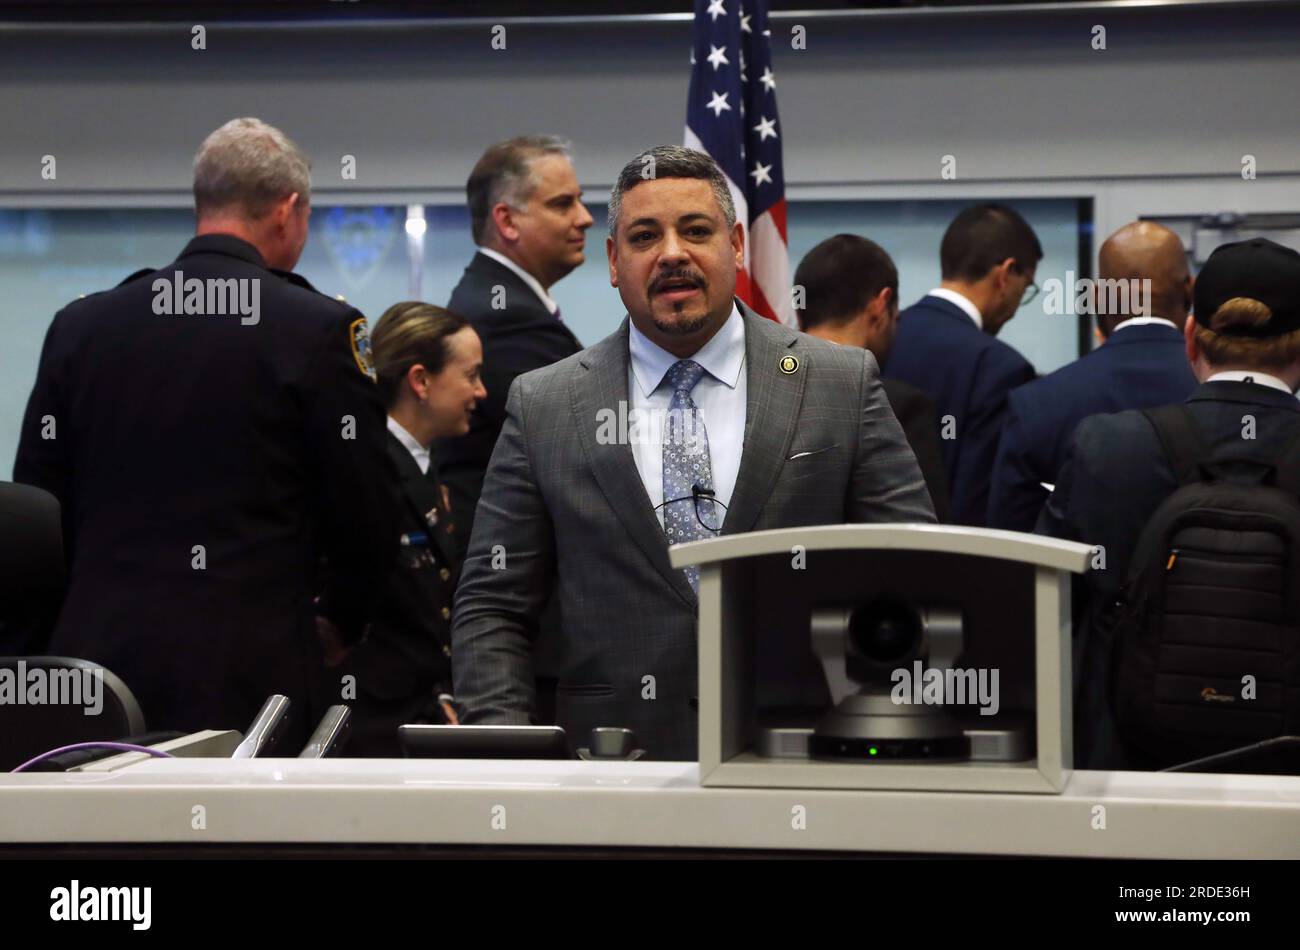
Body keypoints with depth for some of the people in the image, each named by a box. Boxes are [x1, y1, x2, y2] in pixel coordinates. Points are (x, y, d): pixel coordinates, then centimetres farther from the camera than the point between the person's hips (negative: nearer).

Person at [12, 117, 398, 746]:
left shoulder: (79, 325, 6)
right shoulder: (320, 329, -5)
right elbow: (366, 524, -3)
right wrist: (338, 619, 17)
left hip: (100, 665, 4)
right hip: (251, 680, -4)